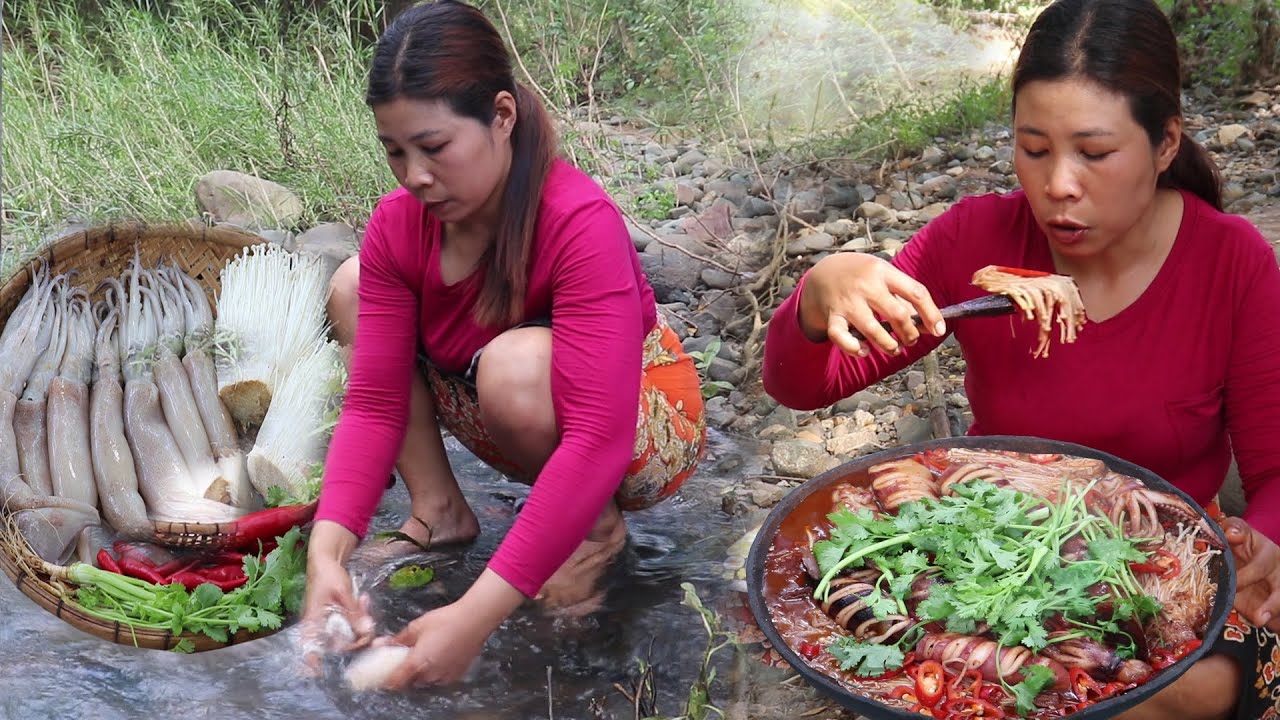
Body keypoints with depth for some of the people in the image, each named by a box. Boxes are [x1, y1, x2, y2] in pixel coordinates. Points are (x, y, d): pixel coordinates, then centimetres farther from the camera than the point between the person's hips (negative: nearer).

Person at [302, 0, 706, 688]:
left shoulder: (580, 224, -33)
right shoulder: (397, 226, -15)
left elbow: (598, 441, -41)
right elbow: (374, 402, -17)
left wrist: (476, 616, -46)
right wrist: (327, 553, -34)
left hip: (646, 427, -6)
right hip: (531, 440, 6)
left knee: (515, 363, -38)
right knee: (353, 286, -5)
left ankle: (598, 528, -9)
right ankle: (438, 509, -3)